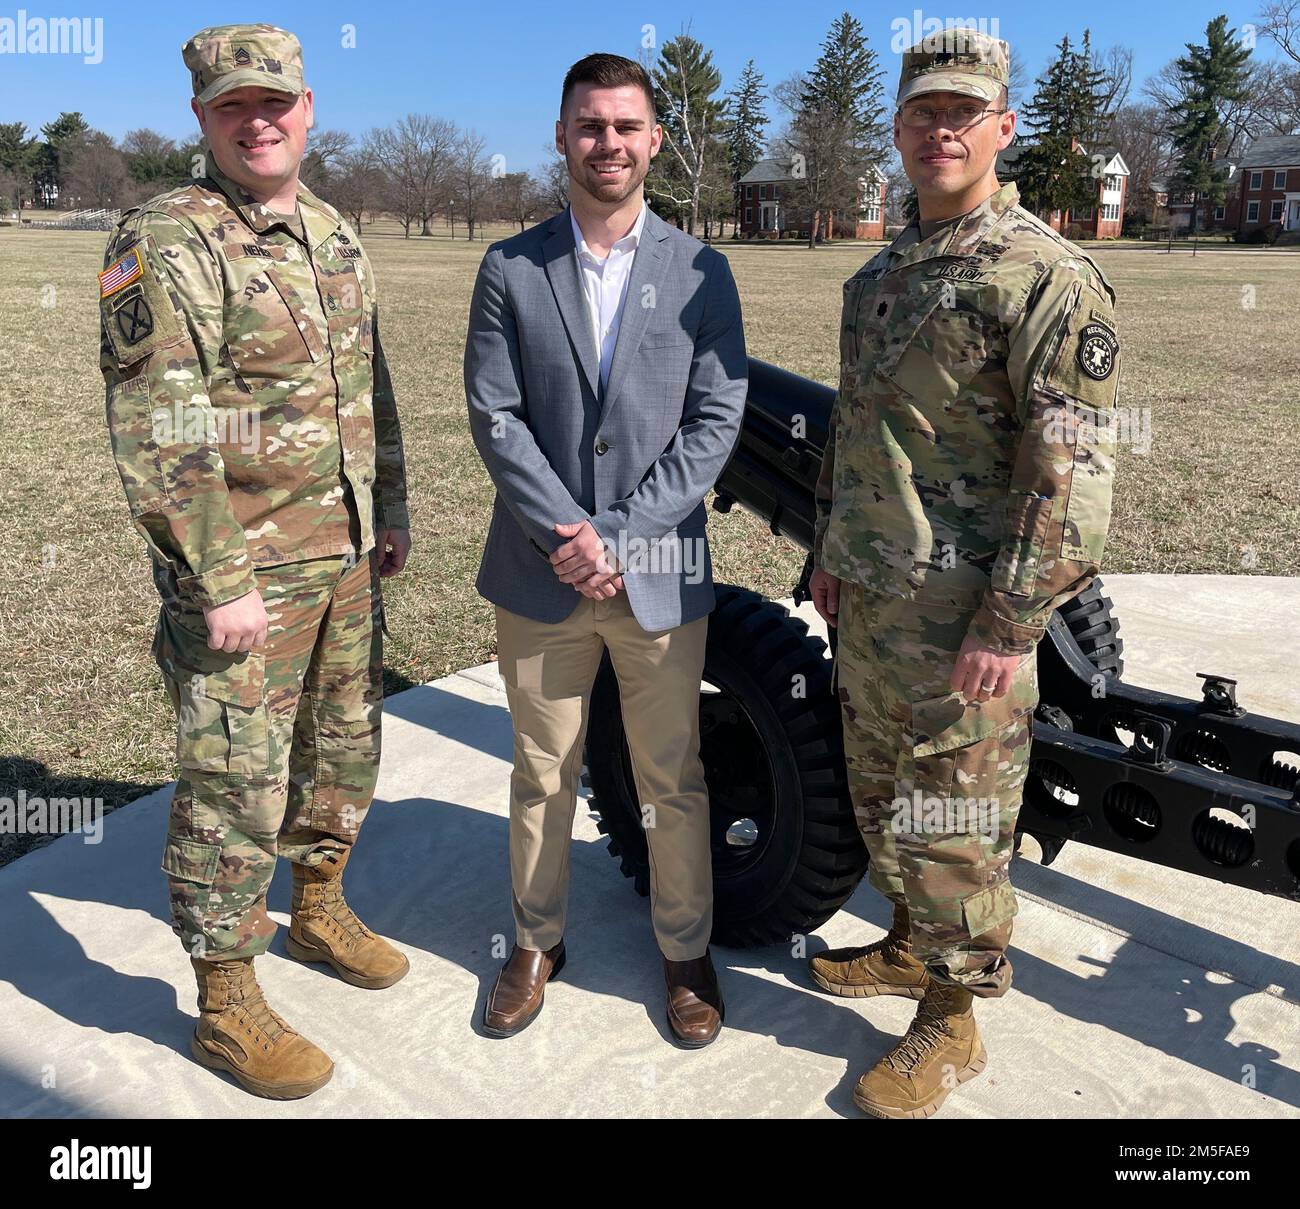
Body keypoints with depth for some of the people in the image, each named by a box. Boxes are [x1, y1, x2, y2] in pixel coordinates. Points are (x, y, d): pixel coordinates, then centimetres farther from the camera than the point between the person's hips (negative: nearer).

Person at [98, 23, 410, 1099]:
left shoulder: (335, 235, 12)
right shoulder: (166, 243, -13)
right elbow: (157, 434, -19)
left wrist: (391, 509, 16)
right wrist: (217, 585, -21)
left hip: (347, 561, 8)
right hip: (244, 577, -7)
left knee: (346, 747, 20)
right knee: (237, 790, 2)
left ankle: (318, 909, 44)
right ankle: (229, 1008, 20)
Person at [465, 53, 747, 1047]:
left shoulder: (701, 273, 2)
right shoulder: (511, 270, 3)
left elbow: (716, 421, -4)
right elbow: (494, 415, -3)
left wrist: (620, 536, -13)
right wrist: (566, 532, -14)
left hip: (660, 574, 0)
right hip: (540, 576, 1)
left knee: (673, 780, 10)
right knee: (542, 777, 14)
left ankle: (686, 951, 30)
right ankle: (538, 940, 34)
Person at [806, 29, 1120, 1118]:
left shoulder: (1047, 277, -12)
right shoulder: (877, 278, 14)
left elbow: (1072, 471, -18)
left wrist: (1012, 625, -20)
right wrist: (831, 547, 20)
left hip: (961, 612, -8)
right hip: (868, 598, 8)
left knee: (951, 817, 3)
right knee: (880, 791, 20)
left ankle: (952, 1021, 22)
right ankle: (913, 943, 42)